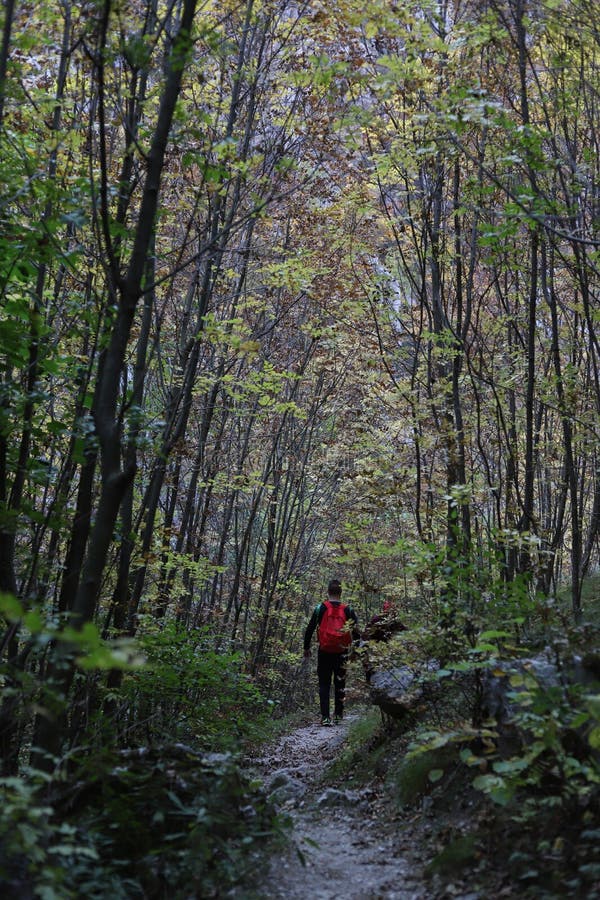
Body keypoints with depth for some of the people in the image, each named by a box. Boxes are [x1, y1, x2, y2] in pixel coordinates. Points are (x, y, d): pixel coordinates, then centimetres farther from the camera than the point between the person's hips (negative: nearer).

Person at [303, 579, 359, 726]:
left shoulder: (320, 608, -6)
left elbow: (309, 629, -3)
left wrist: (306, 647, 9)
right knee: (340, 683, 16)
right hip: (342, 653, 1)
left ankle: (325, 717, -5)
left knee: (324, 684, 5)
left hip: (324, 652, -1)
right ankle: (338, 715, 23)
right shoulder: (348, 610, -4)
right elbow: (356, 633, 0)